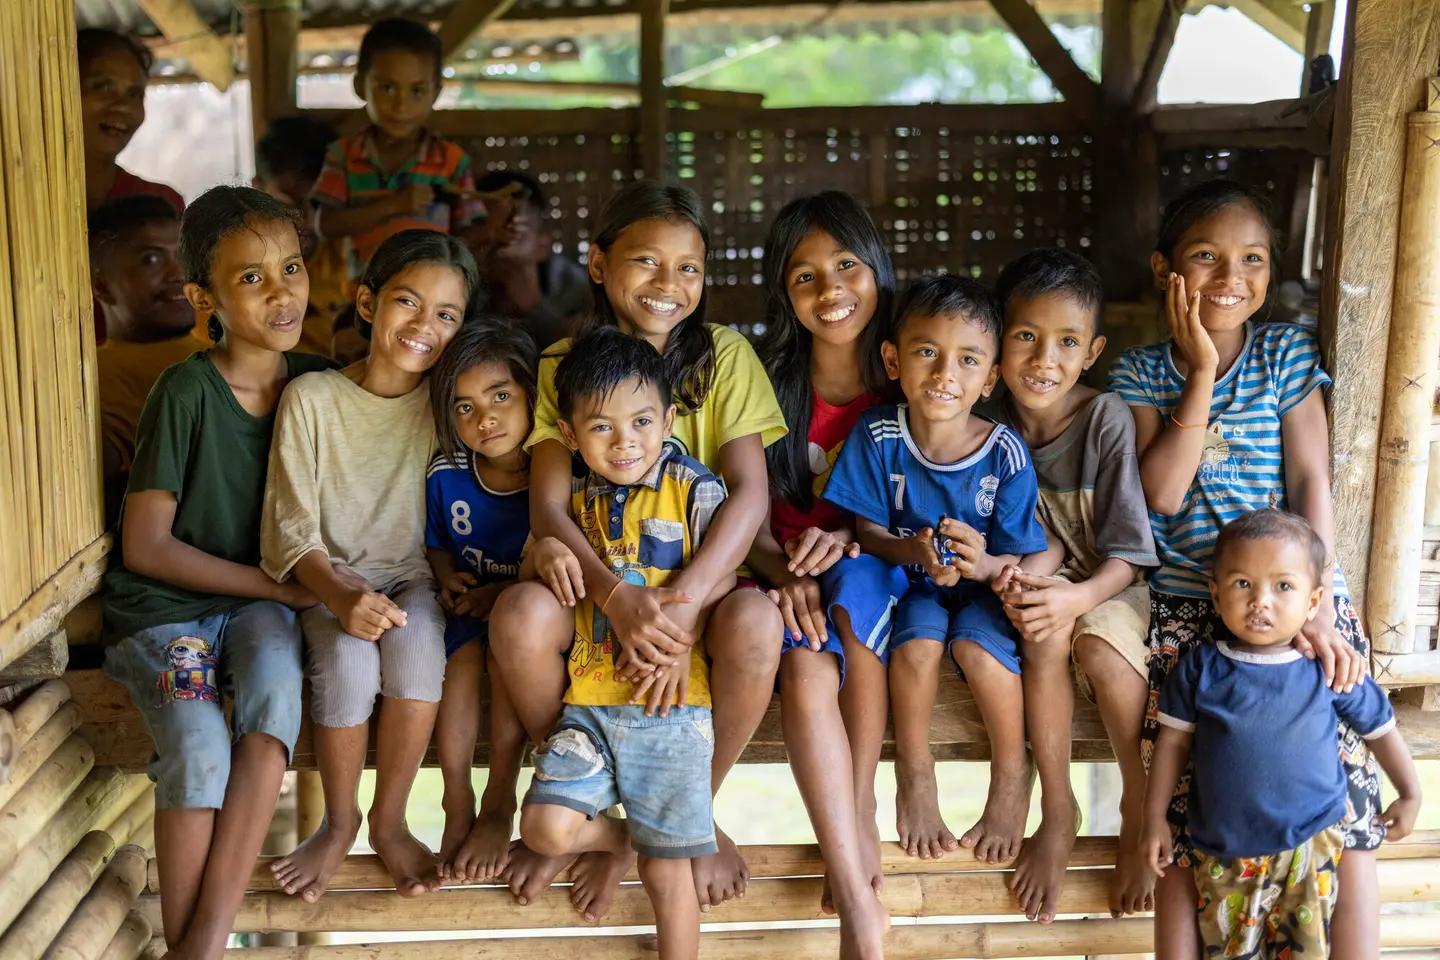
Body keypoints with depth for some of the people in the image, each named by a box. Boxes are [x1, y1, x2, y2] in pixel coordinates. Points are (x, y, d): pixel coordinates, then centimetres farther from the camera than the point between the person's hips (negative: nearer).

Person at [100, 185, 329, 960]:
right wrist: (277, 584, -15)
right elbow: (145, 546, -14)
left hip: (257, 603, 3)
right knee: (199, 748, -28)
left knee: (275, 689, -29)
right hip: (162, 606, -3)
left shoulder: (319, 384, -1)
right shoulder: (187, 391, -15)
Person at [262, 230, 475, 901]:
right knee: (348, 660, -32)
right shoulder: (311, 398, -6)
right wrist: (338, 593, -25)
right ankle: (340, 821, -5)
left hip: (415, 574, 1)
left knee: (416, 642, -32)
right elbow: (291, 530, -8)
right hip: (330, 579, -1)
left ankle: (390, 820, -11)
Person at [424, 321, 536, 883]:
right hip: (470, 610, 3)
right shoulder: (446, 476, -2)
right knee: (462, 650, -30)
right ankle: (457, 805, -17)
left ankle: (499, 804, -21)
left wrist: (506, 592, -20)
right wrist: (450, 579, -5)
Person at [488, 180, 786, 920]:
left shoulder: (725, 356, -3)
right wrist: (619, 597, -32)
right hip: (595, 581, 0)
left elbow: (750, 492, -14)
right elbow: (548, 508, -12)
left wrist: (682, 603, -30)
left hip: (698, 582, 0)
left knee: (755, 622, -33)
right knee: (521, 614, -32)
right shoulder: (562, 365, -2)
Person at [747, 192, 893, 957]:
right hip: (791, 578, 1)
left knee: (854, 589, -36)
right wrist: (783, 570, -21)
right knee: (806, 672, -32)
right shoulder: (768, 383, 2)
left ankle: (857, 817, -22)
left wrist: (847, 538, -21)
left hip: (875, 574, 0)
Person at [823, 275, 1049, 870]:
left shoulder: (1005, 454, -15)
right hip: (915, 584, 1)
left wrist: (982, 563, -35)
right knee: (919, 638, -31)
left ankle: (1012, 775, -5)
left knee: (977, 644, -31)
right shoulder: (877, 436, -13)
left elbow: (1020, 561, -11)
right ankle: (914, 774, -8)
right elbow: (867, 532, -6)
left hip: (987, 587, -1)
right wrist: (913, 550, -28)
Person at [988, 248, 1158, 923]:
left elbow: (1127, 552, -16)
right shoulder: (992, 424, -9)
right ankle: (1057, 812, -18)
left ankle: (1140, 813, -8)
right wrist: (1007, 579, -27)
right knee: (1045, 631, -32)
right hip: (1034, 579, 2)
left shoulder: (1106, 419, -17)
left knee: (1100, 647, -32)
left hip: (1108, 582, -2)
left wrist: (1078, 597, -35)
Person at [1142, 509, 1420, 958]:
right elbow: (1174, 740, 3)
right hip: (1223, 847, 1)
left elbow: (1380, 728, 9)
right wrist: (1155, 818, 2)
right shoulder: (1200, 667, -4)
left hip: (1310, 840, -1)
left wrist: (1410, 795, 16)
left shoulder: (1328, 671, -5)